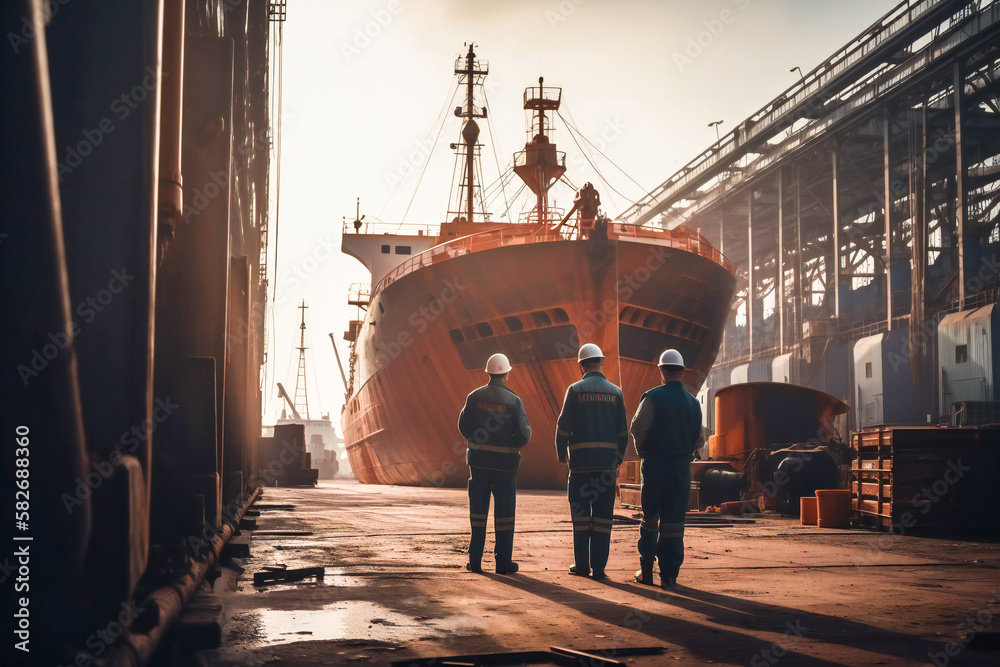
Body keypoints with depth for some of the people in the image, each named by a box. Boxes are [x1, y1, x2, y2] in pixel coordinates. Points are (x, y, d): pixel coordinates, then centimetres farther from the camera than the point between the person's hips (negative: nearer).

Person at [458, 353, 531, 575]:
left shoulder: (474, 397, -1)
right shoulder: (513, 400, -9)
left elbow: (464, 427, 4)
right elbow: (524, 434, -10)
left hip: (478, 460, 3)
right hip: (505, 462, -2)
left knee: (478, 510, 9)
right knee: (504, 512, 5)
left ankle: (475, 560, 10)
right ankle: (503, 562, 7)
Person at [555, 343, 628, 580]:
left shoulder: (575, 390, -1)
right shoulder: (615, 392, 6)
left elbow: (563, 426, -3)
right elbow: (623, 431, 7)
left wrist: (561, 453, 11)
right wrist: (617, 461, 16)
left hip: (581, 461, -2)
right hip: (607, 461, 2)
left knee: (580, 512, 6)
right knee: (603, 514, 4)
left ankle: (582, 565, 6)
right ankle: (599, 566, 2)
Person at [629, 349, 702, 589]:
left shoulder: (653, 398, -8)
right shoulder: (693, 402, 7)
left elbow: (637, 428, -7)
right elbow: (698, 437, 11)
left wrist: (642, 451, 10)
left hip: (655, 463, -3)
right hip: (682, 465, 3)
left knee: (650, 517, 8)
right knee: (674, 520, 4)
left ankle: (646, 571, 10)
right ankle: (669, 574, 1)